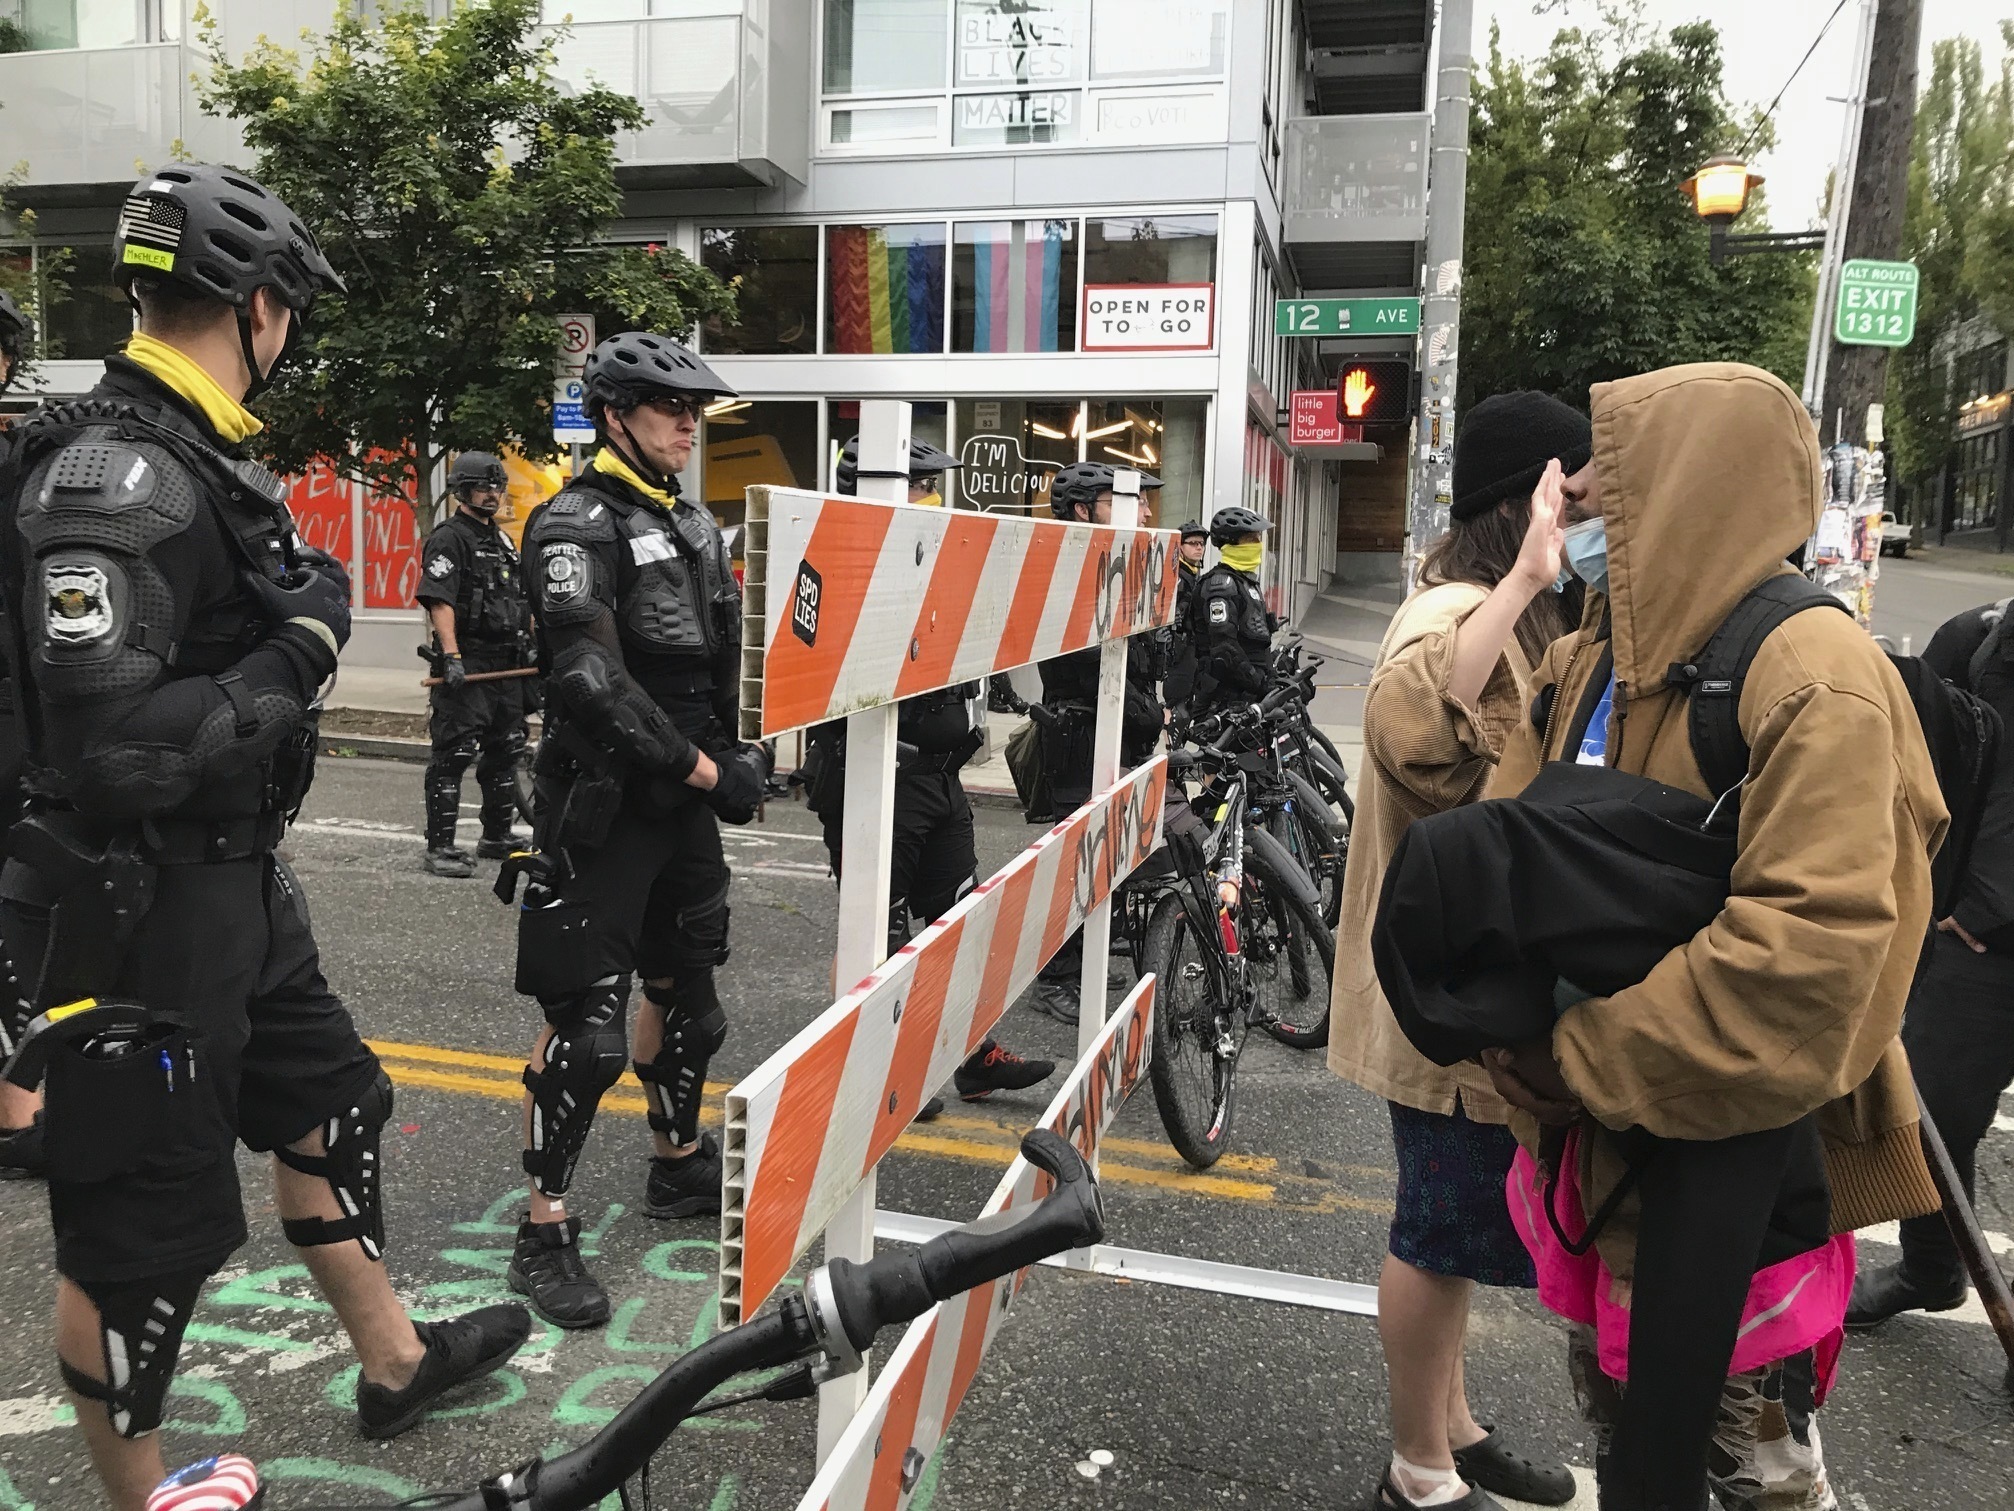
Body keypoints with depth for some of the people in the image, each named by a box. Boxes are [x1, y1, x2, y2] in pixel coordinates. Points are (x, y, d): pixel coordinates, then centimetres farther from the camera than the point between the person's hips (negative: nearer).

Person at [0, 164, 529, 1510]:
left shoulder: (199, 456, 9)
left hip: (239, 882, 11)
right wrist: (290, 667, -18)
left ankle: (396, 1361, 44)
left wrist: (308, 611, 4)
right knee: (146, 1231, 6)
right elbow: (112, 751, -28)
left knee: (327, 1105, 23)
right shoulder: (113, 478, -23)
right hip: (144, 911, -11)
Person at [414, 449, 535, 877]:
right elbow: (440, 601, -17)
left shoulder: (502, 541, 20)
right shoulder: (448, 539, -7)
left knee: (504, 753, 14)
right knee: (453, 755, -8)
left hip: (507, 665, 9)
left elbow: (522, 603, 25)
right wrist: (451, 656, -25)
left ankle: (497, 837, 25)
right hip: (468, 666, -9)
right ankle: (440, 846, -4)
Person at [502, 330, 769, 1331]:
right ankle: (544, 1235, 7)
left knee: (687, 992, 18)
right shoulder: (577, 525, -12)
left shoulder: (694, 525, 14)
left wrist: (739, 761, 6)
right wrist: (702, 767, -18)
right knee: (585, 1024, -5)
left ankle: (678, 1165, 37)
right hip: (603, 809, -8)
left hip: (685, 807, 8)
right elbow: (595, 683, -23)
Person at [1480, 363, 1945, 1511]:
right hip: (1591, 1146, 7)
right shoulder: (1585, 663, 5)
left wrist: (1572, 1048, -22)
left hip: (1737, 1158, -7)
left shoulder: (1816, 680, -20)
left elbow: (1803, 965, -29)